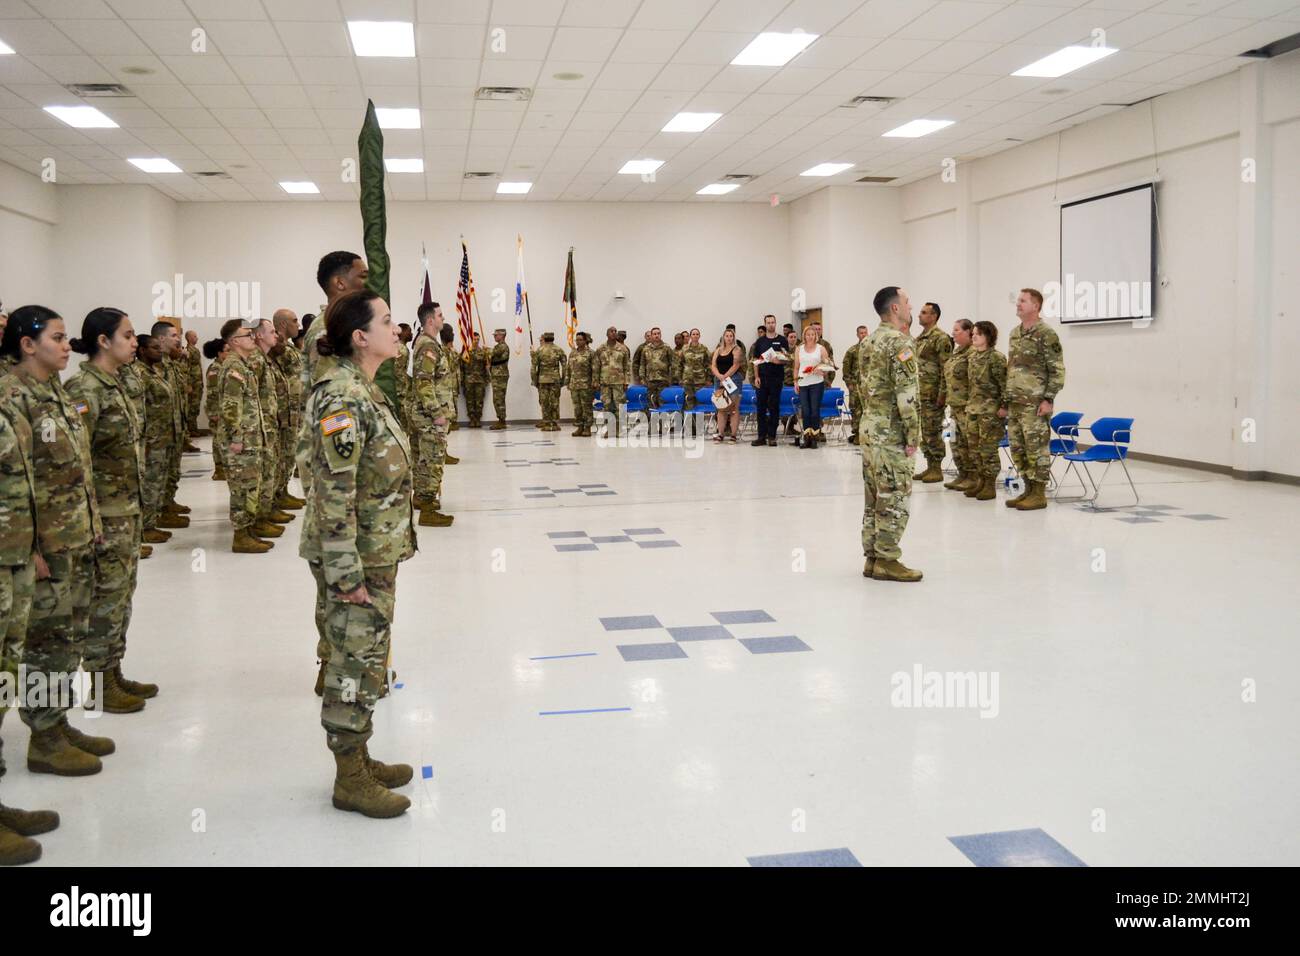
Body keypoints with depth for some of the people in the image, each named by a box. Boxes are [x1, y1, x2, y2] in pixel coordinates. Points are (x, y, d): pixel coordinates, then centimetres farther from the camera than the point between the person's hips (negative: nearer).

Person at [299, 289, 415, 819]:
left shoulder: (363, 390, 10)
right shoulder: (342, 400, -21)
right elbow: (334, 496, -23)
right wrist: (346, 575, -23)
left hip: (378, 554, 9)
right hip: (355, 559, -9)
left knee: (368, 657, 18)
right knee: (356, 662, 2)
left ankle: (359, 759, 31)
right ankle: (350, 781, 15)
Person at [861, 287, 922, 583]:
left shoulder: (873, 339, 13)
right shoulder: (901, 342, -14)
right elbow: (906, 394, -19)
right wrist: (913, 436, -15)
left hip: (870, 426, 9)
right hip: (891, 430, -9)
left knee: (875, 496, 12)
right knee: (894, 497, -3)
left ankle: (872, 557, 16)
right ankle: (886, 561, 1)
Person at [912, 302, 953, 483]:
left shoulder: (941, 338, -12)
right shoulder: (919, 338, 15)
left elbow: (946, 368, -16)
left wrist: (942, 394, -20)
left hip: (933, 394, -9)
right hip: (919, 393, 9)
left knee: (933, 431, -4)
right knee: (923, 431, 11)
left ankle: (937, 469, 2)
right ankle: (929, 467, 18)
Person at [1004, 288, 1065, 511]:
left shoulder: (1046, 334, -9)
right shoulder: (1014, 333, 15)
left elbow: (1057, 370, -11)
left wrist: (1048, 399, -16)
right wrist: (1005, 400, 18)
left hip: (1035, 404, -8)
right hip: (1015, 403, 8)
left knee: (1036, 448, -4)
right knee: (1018, 448, 10)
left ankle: (1039, 494, 2)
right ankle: (1029, 490, 19)